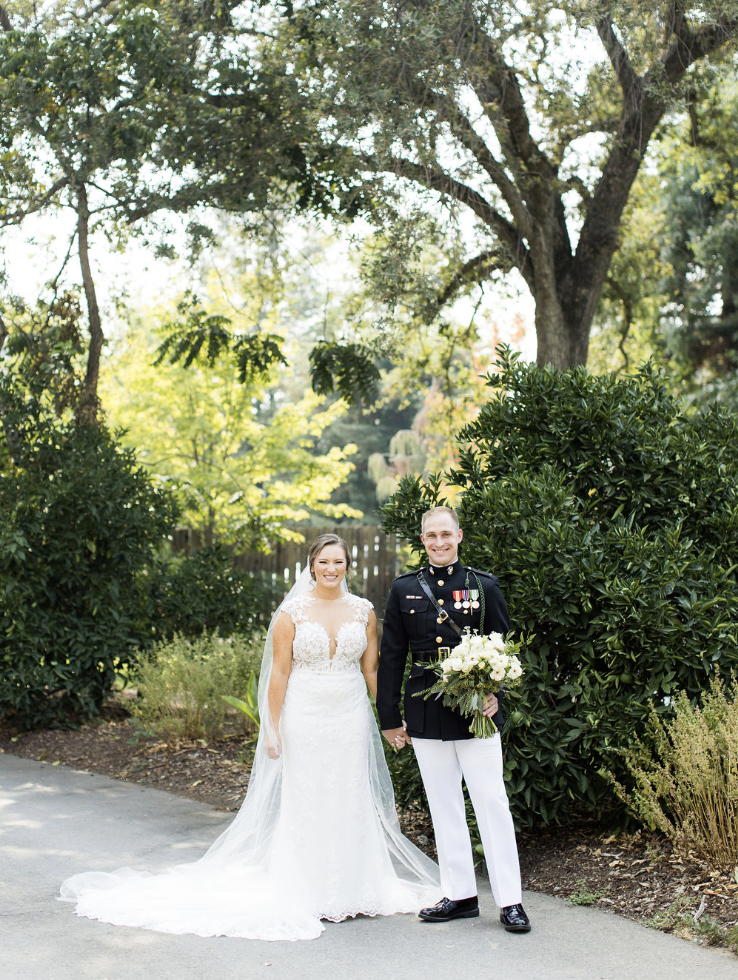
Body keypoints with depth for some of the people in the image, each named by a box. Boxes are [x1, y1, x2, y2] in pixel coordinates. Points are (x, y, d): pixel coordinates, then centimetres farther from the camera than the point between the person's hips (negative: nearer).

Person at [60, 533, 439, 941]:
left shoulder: (363, 611, 4)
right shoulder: (291, 613, -4)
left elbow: (371, 669, 9)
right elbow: (279, 673, -4)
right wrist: (272, 729, -6)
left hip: (351, 720, 3)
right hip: (305, 719, -3)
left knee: (350, 801, 7)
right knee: (306, 801, 2)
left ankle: (349, 890, 20)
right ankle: (308, 894, 12)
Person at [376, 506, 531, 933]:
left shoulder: (484, 586, 1)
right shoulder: (404, 589, 6)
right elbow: (392, 657, 8)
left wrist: (496, 693, -12)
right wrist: (390, 717, 7)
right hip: (426, 715, 3)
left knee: (492, 801, -2)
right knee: (444, 806, 9)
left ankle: (510, 901, 6)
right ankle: (460, 895, 19)